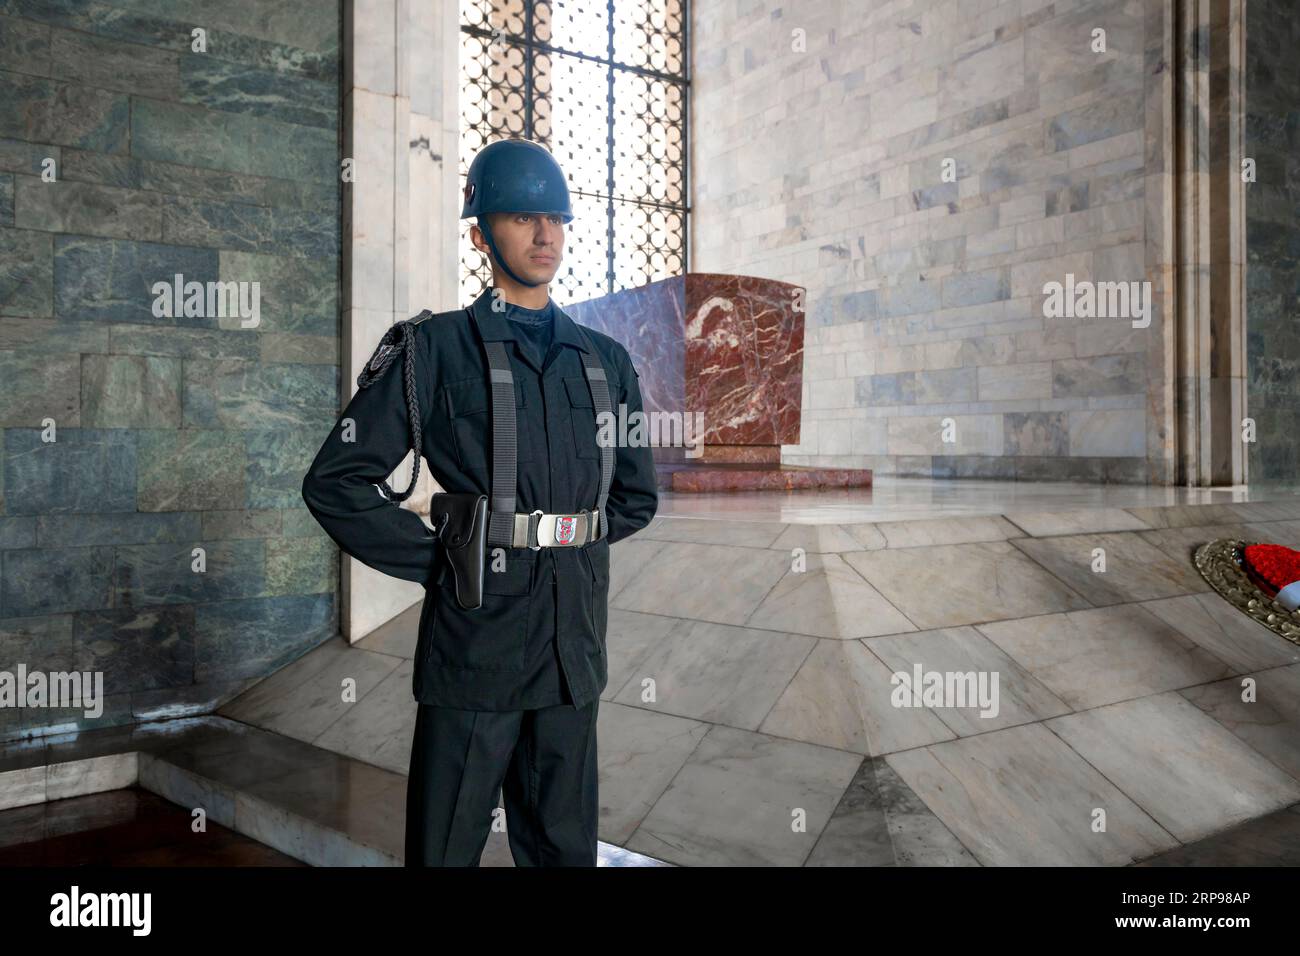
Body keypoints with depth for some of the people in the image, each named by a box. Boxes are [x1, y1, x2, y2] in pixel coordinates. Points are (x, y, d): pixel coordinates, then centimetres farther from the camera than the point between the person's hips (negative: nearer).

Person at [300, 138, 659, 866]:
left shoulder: (607, 361, 10)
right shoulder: (435, 349, -3)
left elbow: (638, 493, 19)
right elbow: (337, 480, -7)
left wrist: (575, 542, 6)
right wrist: (438, 558, -8)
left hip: (576, 637, 4)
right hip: (475, 636, -4)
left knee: (565, 845, 17)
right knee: (449, 843, 10)